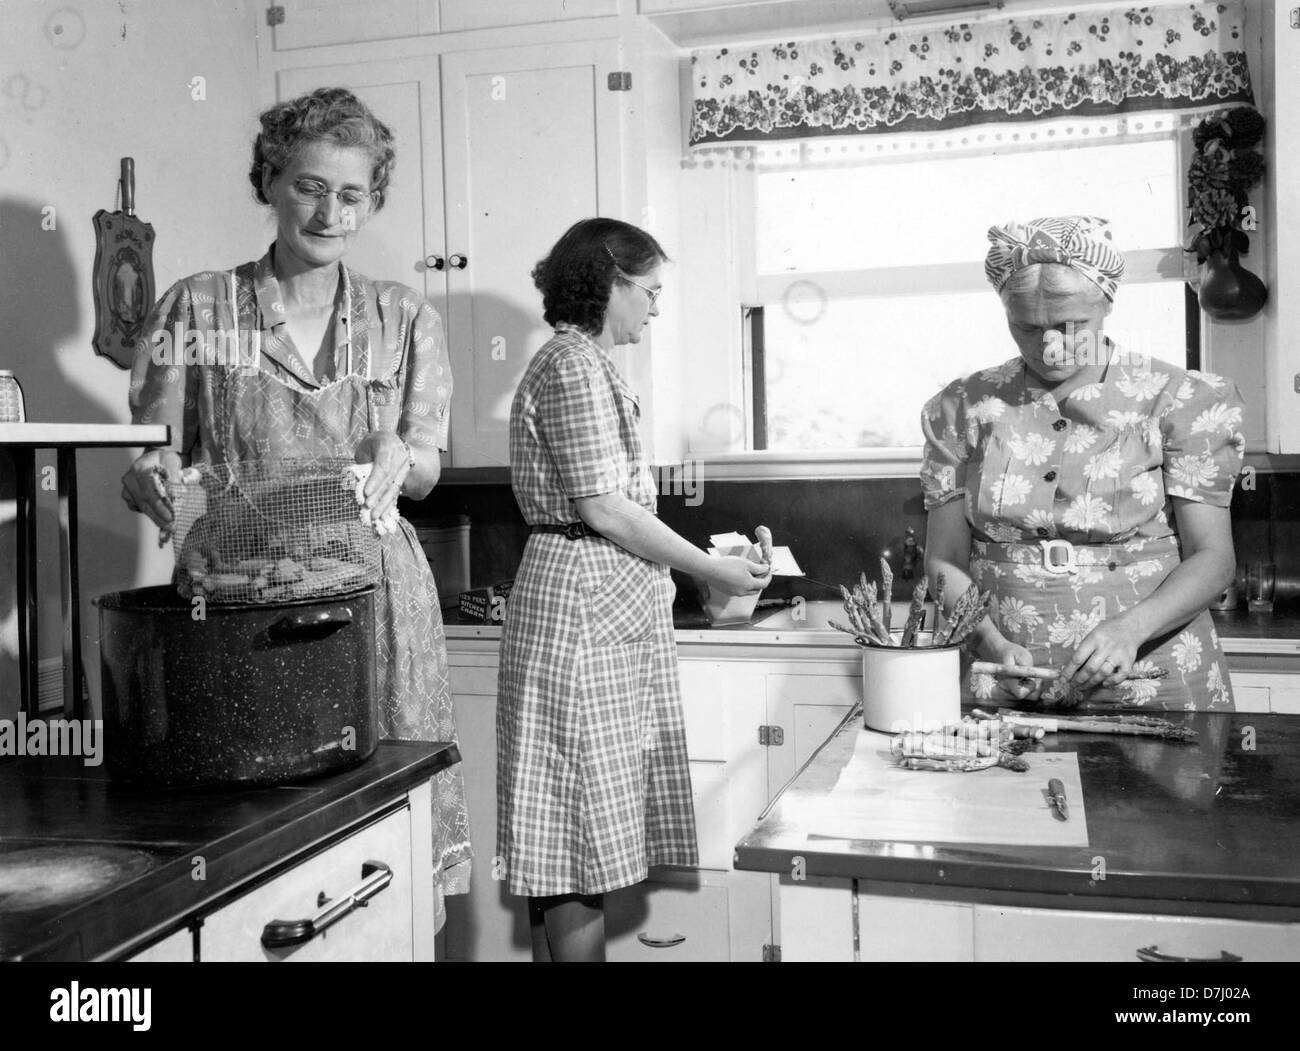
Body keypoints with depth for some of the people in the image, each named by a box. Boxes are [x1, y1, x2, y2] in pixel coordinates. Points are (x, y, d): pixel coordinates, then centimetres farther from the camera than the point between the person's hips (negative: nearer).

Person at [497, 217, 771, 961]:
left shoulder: (588, 365, 20)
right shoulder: (574, 365, -11)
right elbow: (603, 508, -17)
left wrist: (701, 564, 17)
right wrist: (712, 571, -10)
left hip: (611, 607, 10)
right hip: (585, 607, -10)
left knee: (575, 840, 13)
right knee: (583, 841, -3)